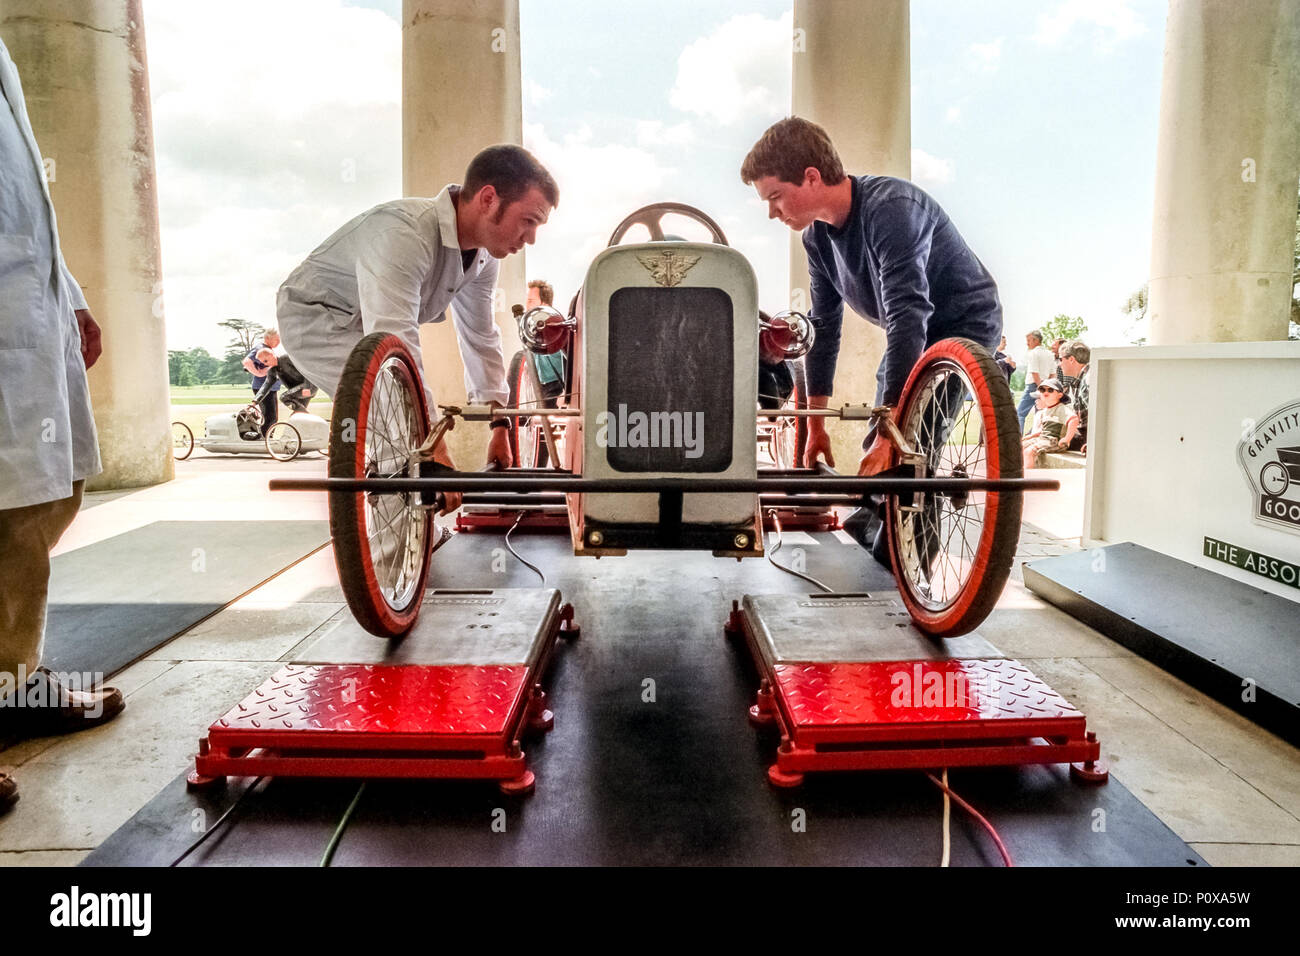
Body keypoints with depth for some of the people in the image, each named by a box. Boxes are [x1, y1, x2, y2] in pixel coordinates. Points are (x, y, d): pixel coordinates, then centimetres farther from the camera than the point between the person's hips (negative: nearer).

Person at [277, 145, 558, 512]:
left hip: (362, 324, 9)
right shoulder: (403, 234, -37)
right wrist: (437, 450, -48)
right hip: (314, 316, -9)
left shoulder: (482, 255, -8)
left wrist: (500, 426, -1)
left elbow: (481, 337, 1)